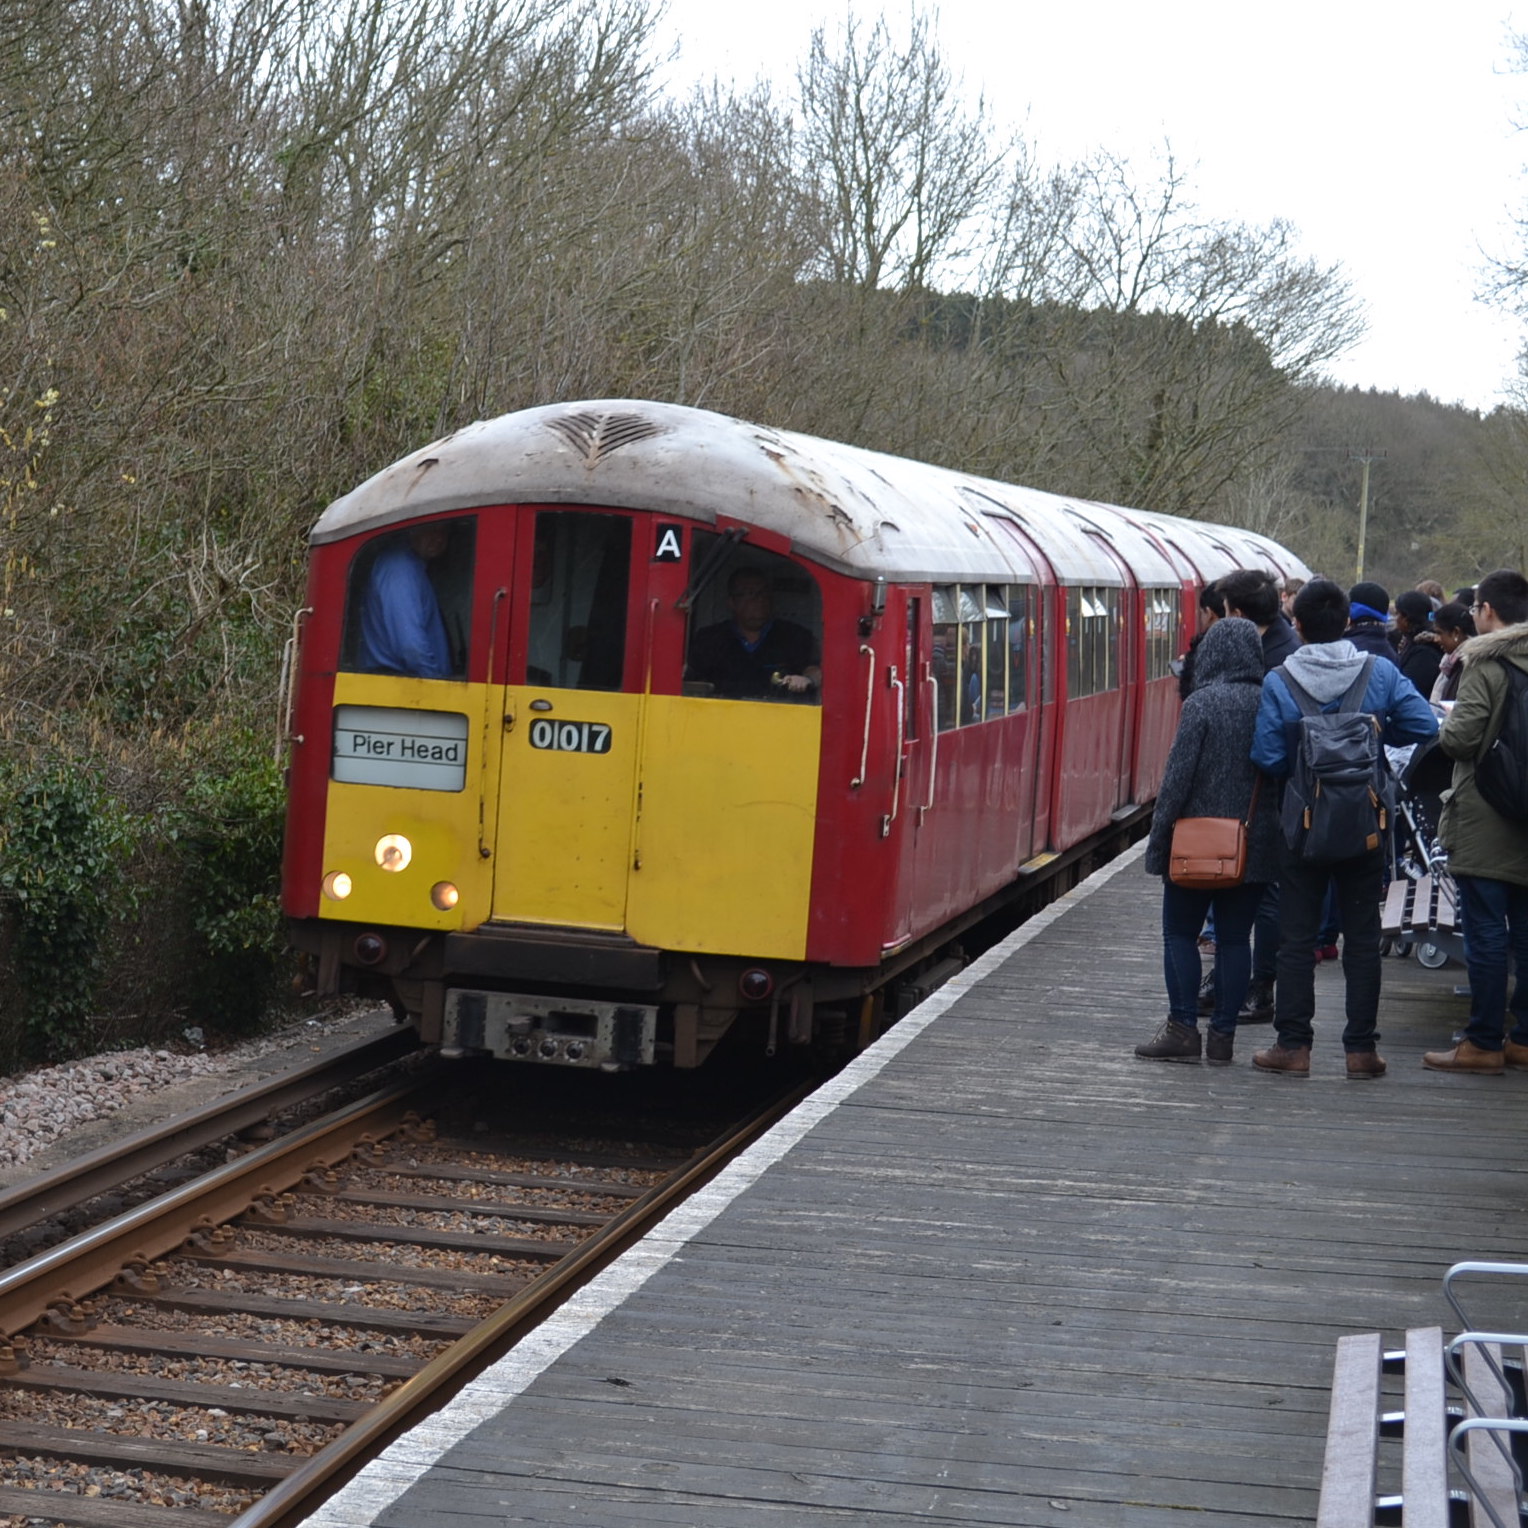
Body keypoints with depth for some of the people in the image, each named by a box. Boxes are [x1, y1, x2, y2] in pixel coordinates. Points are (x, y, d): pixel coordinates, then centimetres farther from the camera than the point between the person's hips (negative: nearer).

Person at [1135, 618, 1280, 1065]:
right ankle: (1222, 1035, 8)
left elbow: (1178, 777, -13)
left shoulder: (1202, 704, -13)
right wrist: (1269, 829, 13)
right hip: (1256, 844, 4)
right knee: (1235, 937, 8)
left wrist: (1158, 838, -6)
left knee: (1180, 932, 6)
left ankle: (1183, 1030, 2)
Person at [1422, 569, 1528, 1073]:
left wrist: (1442, 727, 2)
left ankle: (1483, 1043, 0)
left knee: (1485, 934, -3)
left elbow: (1460, 738, -19)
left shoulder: (1485, 666, -13)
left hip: (1483, 823, -7)